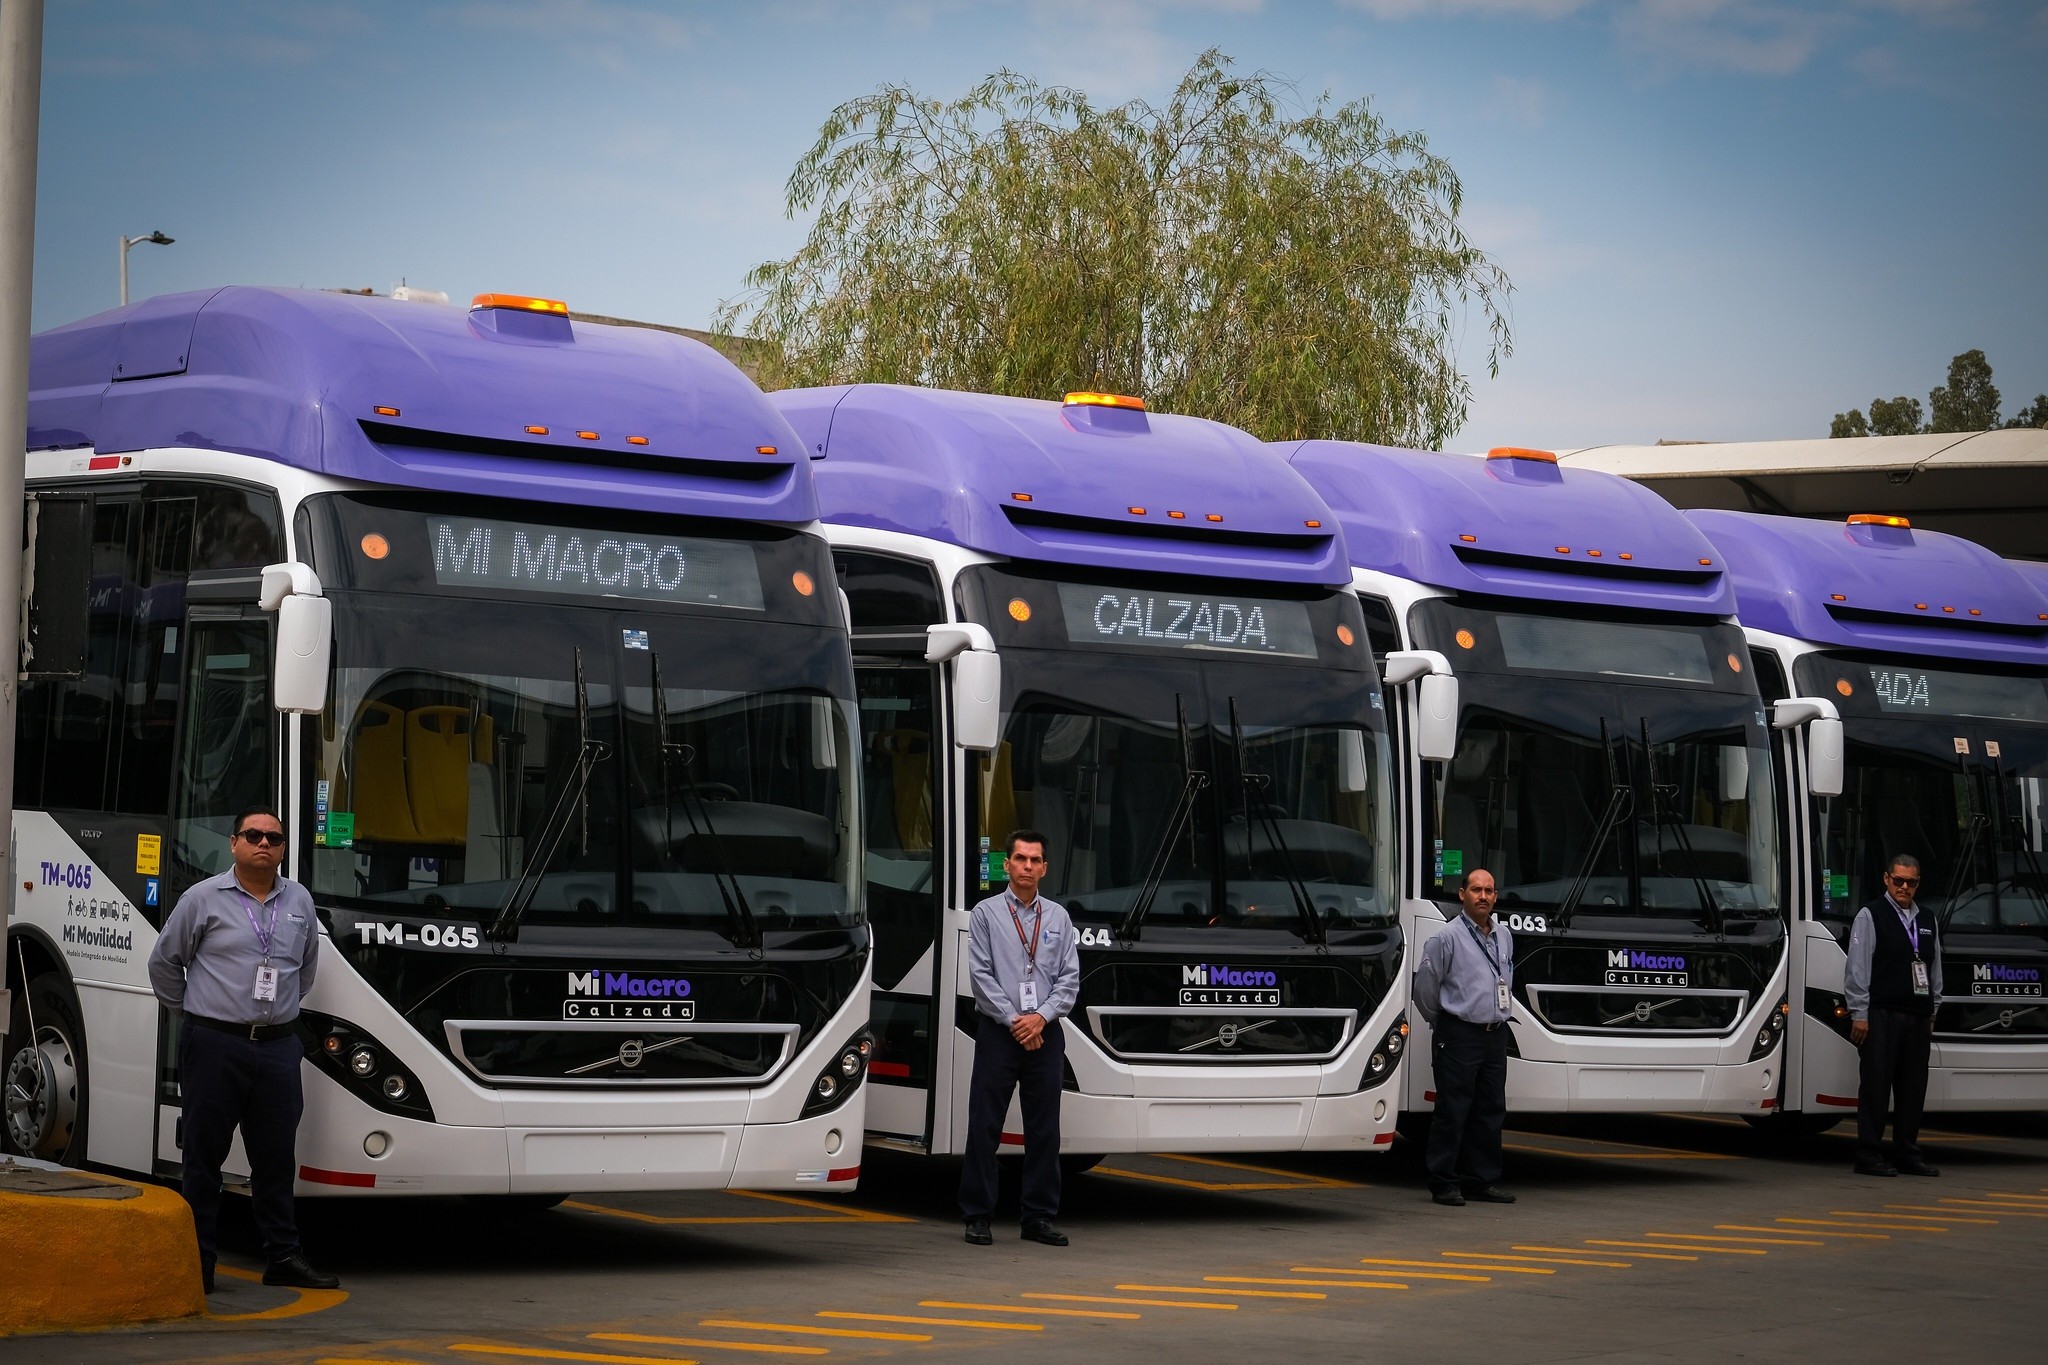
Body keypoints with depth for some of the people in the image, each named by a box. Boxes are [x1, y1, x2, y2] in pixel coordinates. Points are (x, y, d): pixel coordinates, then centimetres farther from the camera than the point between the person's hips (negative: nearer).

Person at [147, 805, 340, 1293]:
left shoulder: (300, 902, 11)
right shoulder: (204, 899, -1)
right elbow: (164, 962, 8)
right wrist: (193, 1009, 11)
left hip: (278, 1047, 3)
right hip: (214, 1046, -3)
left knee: (277, 1157, 6)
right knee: (204, 1156, 1)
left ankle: (283, 1256, 11)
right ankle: (197, 1261, 6)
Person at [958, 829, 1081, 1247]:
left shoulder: (1058, 917, 10)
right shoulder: (986, 914, 2)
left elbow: (1070, 978, 6)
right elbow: (981, 974, -4)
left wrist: (1041, 1017, -9)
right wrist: (1014, 1020, -11)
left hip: (1045, 1033, 3)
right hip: (998, 1032, -3)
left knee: (1045, 1129, 4)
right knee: (985, 1125, -3)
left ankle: (1040, 1217, 11)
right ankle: (978, 1216, 3)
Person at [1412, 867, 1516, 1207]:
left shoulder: (1504, 936, 13)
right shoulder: (1448, 937, -8)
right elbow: (1424, 986, -2)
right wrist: (1442, 1021, 9)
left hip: (1496, 1035, 7)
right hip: (1459, 1036, -7)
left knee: (1491, 1112, 9)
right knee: (1452, 1112, -5)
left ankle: (1482, 1181, 16)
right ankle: (1444, 1184, -1)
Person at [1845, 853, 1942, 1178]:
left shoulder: (1927, 921, 17)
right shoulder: (1870, 916, -1)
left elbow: (1935, 969, 22)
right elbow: (1858, 968, -5)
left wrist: (1932, 1013, 18)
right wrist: (1859, 1014, -9)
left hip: (1918, 1016, 6)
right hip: (1881, 1015, -6)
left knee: (1913, 1087, 7)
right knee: (1876, 1084, -6)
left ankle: (1907, 1155, 15)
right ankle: (1869, 1156, -3)